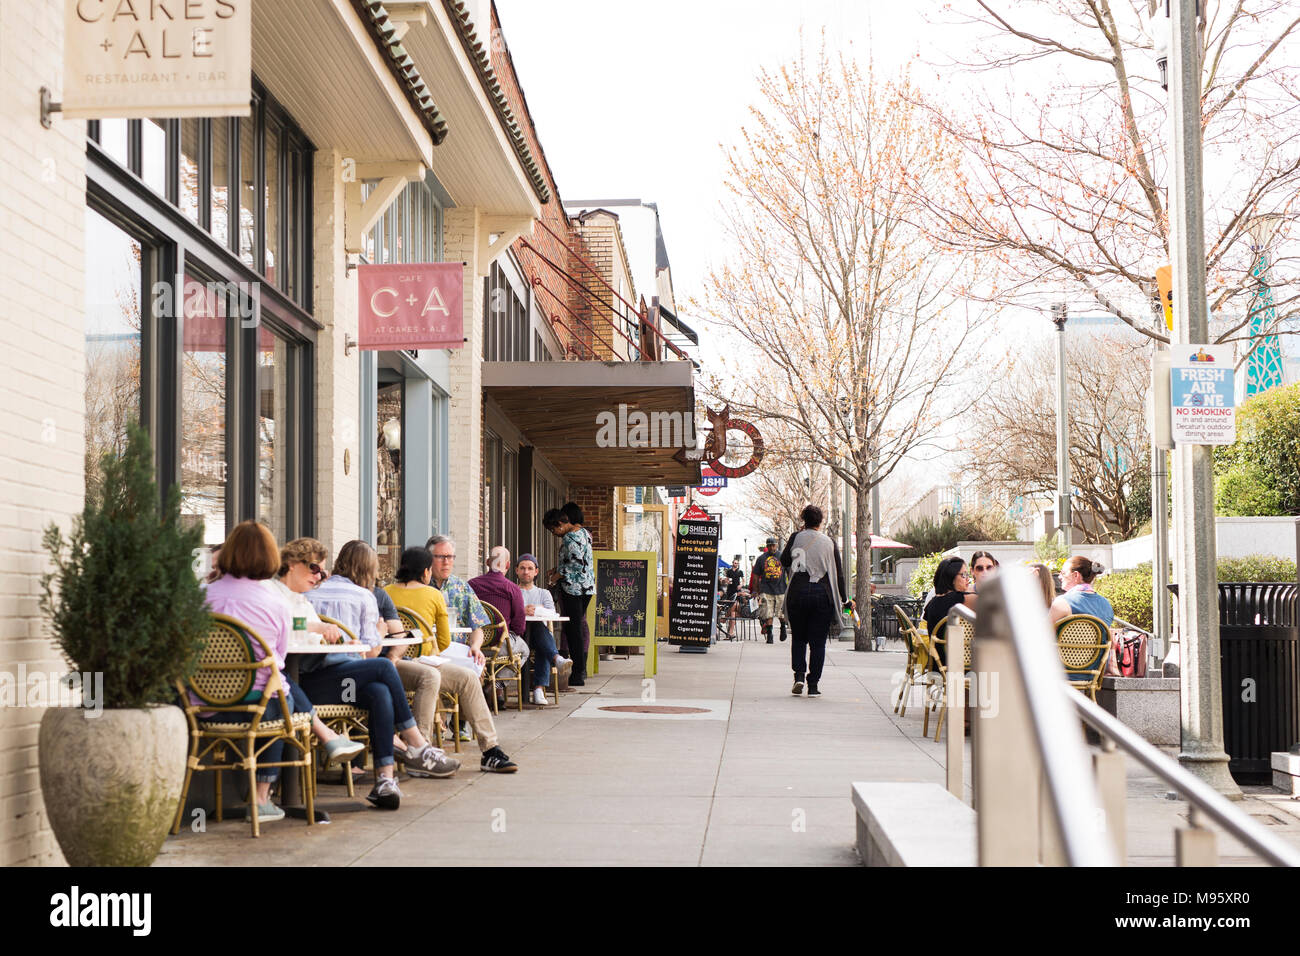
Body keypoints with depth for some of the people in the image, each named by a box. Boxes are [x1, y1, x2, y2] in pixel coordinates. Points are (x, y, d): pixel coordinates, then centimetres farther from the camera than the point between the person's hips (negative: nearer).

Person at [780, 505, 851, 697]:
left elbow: (784, 561, 9)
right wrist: (843, 600, 11)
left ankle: (799, 674, -5)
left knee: (798, 638, 14)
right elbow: (839, 574, 6)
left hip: (798, 593, 0)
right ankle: (813, 685, 1)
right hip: (823, 595, 0)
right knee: (818, 641, 4)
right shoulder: (829, 543, 5)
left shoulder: (796, 537, 2)